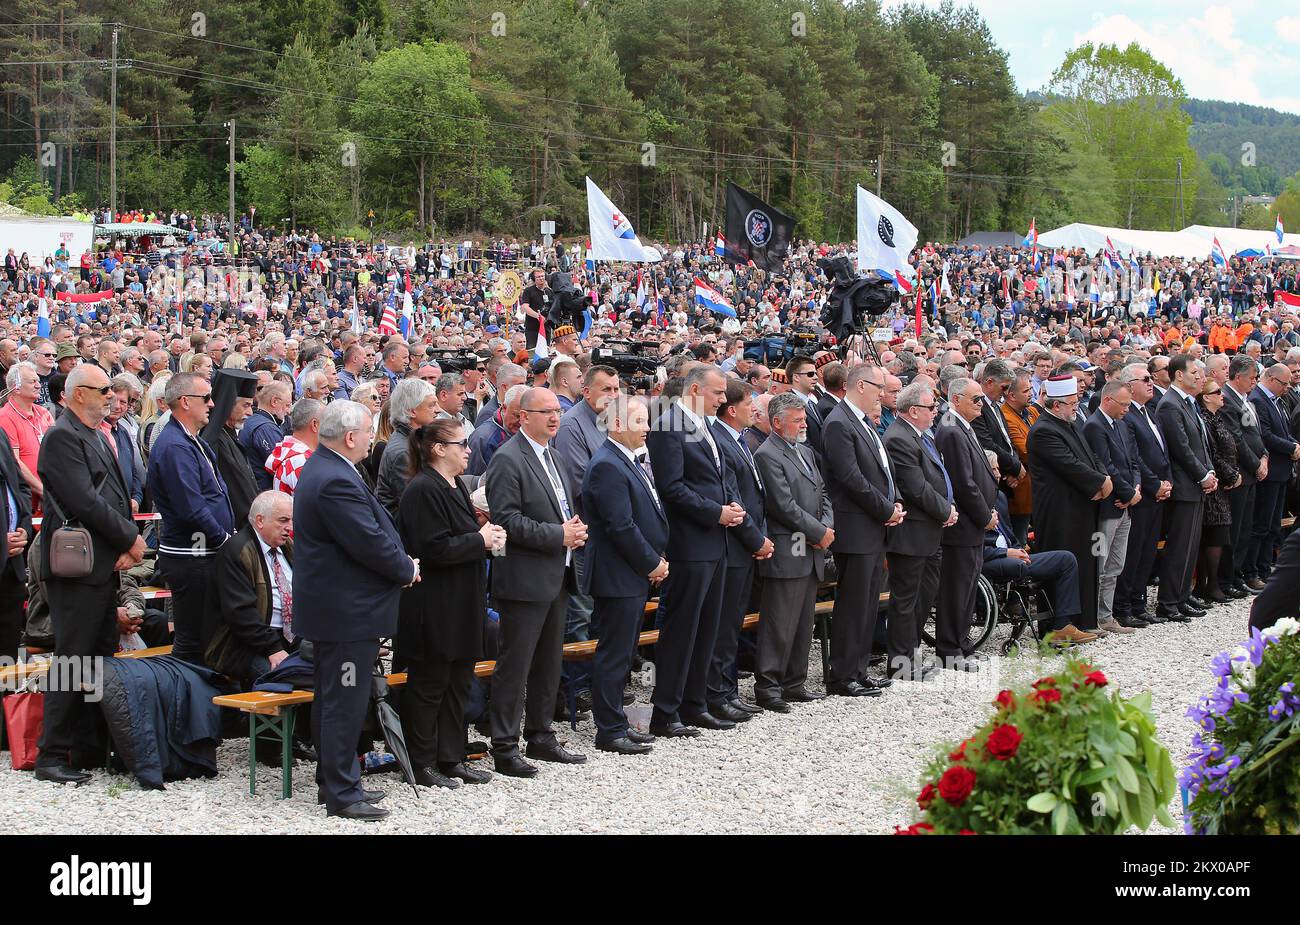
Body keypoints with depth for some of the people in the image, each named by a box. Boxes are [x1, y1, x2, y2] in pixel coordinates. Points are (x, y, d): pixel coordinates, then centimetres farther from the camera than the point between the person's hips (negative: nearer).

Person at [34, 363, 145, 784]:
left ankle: (90, 743, 20)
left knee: (101, 659, 12)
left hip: (104, 567, 9)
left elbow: (116, 497, 16)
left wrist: (128, 546, -1)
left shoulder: (96, 436, 17)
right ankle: (52, 755, 0)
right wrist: (131, 539, -11)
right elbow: (84, 502, -20)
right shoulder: (62, 437, -13)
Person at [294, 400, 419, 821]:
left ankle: (334, 781, 28)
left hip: (331, 607, 11)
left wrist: (401, 563, 6)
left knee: (332, 699, 18)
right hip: (347, 611, -11)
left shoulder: (322, 468, 11)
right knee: (345, 703, -4)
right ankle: (342, 794, 3)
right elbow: (371, 543, -23)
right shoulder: (337, 482, -24)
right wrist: (407, 569, -7)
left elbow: (372, 530, 15)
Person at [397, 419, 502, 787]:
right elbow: (434, 549, -23)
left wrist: (488, 536, 6)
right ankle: (423, 764, 8)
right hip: (433, 609, -10)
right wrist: (480, 541, -14)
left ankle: (451, 758, 21)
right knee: (429, 685, 0)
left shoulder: (455, 486, 15)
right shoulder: (423, 490, -17)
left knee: (458, 682, 13)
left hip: (461, 605, 10)